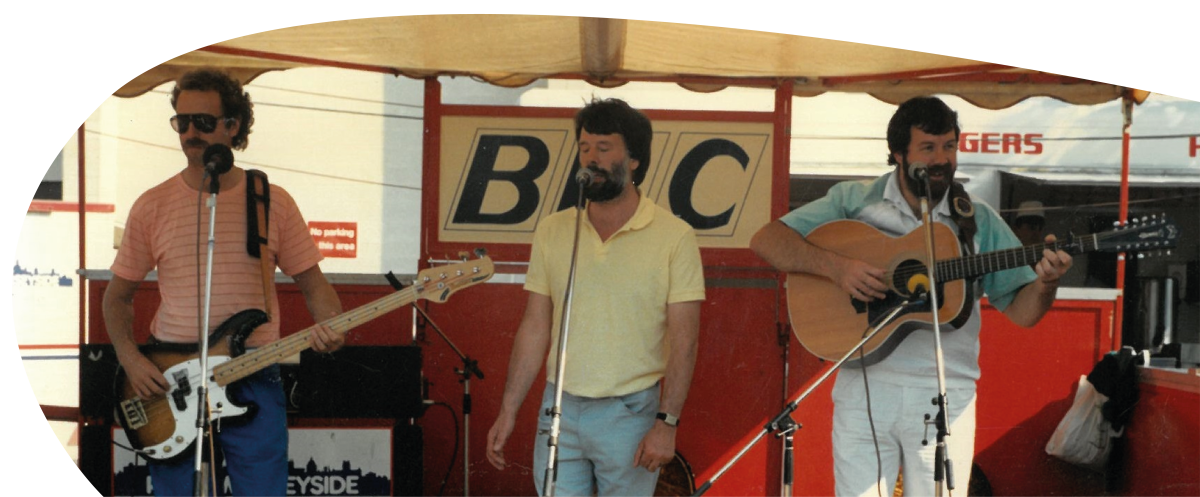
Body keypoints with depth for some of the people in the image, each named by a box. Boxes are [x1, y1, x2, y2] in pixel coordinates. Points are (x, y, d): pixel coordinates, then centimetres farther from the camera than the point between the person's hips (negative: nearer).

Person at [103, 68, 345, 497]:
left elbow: (313, 283, 5)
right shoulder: (152, 206, 3)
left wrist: (331, 329, -16)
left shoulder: (274, 203, 2)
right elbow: (117, 295, 11)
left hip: (254, 382, -1)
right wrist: (129, 359, -5)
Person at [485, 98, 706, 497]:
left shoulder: (674, 237, -5)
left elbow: (683, 340, -7)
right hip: (559, 409, 3)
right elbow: (535, 329, 8)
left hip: (630, 414, -3)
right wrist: (508, 412, 5)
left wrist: (667, 423, -14)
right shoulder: (552, 232, 5)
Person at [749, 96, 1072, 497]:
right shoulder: (854, 200, 2)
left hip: (946, 398, 2)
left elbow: (1022, 312, 8)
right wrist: (835, 266, -19)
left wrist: (1044, 284, -15)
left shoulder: (980, 221, 8)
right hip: (865, 387, -1)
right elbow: (766, 240, -5)